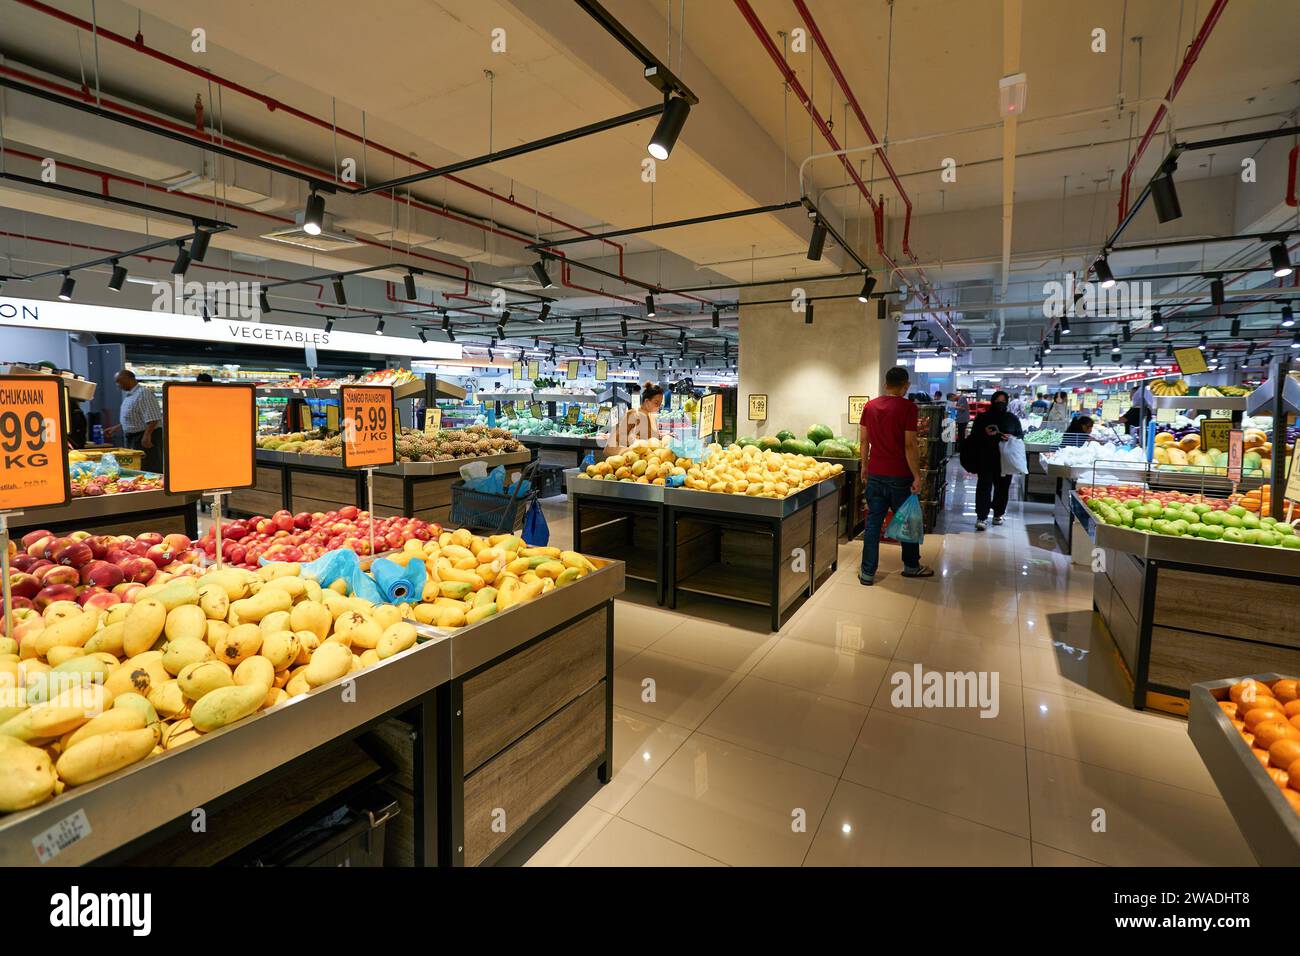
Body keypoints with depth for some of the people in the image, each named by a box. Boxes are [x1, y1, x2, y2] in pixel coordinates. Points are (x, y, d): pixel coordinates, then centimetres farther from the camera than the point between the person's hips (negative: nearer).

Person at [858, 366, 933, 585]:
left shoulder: (870, 406, 2)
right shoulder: (908, 407, -11)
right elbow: (910, 445, -14)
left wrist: (865, 465, 19)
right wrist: (917, 476, -9)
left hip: (875, 474, 4)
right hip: (900, 476, -3)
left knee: (873, 522, 7)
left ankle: (867, 572, 9)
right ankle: (911, 566, 31)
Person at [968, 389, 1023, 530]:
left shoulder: (1012, 418, 10)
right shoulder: (982, 417, 4)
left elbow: (1021, 435, 13)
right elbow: (973, 436, 4)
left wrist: (1012, 438, -9)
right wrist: (985, 433, -16)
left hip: (1005, 459, 3)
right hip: (985, 459, -2)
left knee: (1003, 487, 9)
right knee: (984, 486, -8)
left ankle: (998, 514, 25)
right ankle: (981, 517, -8)